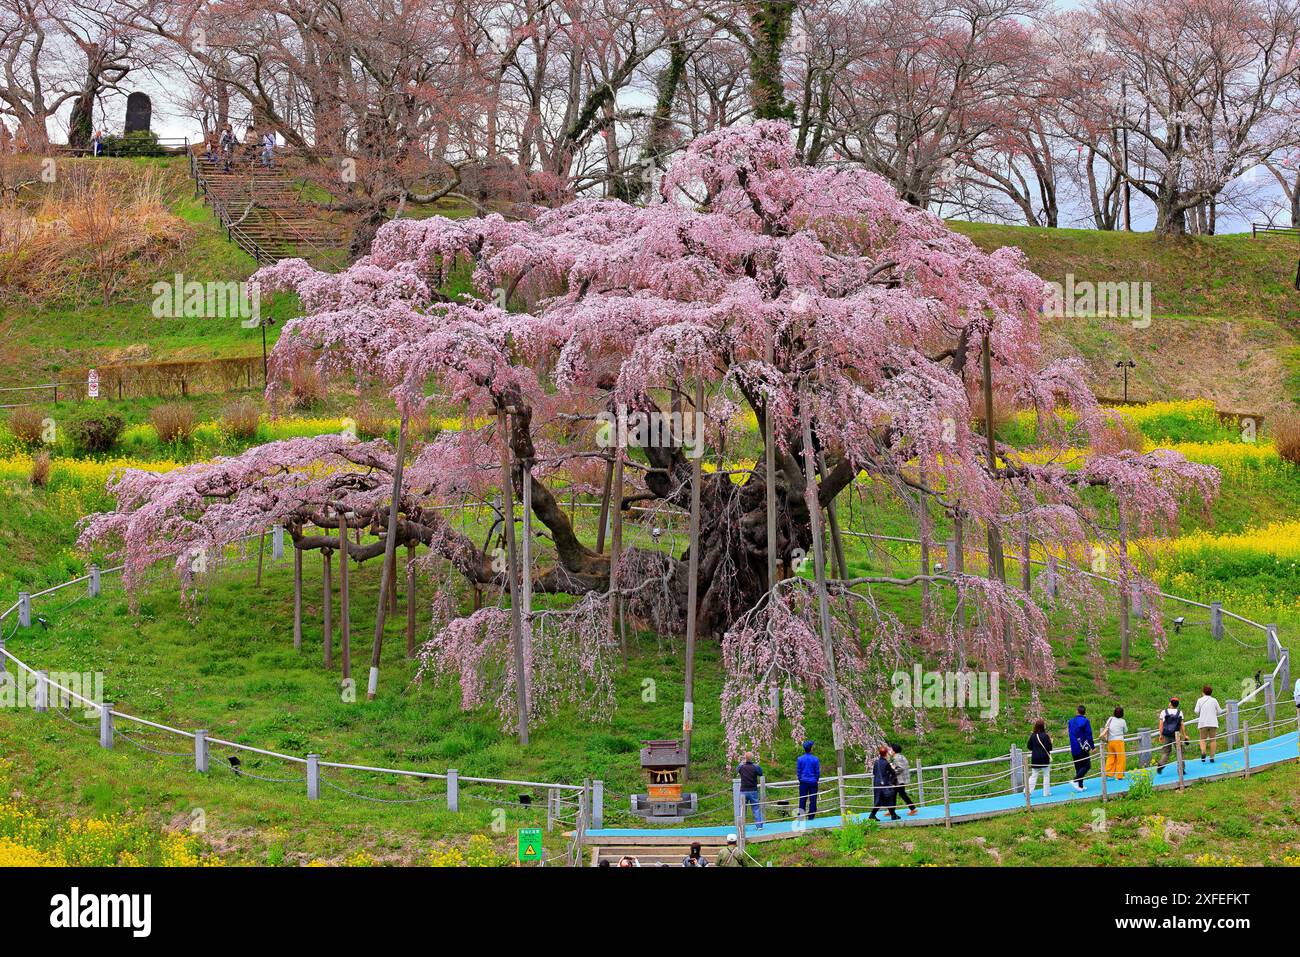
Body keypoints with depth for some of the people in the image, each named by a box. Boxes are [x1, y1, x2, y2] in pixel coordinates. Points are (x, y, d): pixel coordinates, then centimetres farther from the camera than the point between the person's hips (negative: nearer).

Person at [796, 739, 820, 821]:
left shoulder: (800, 759, -3)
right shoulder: (815, 759, -6)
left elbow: (798, 771, 3)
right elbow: (818, 771, 0)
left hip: (803, 782, 1)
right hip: (813, 782, -1)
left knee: (802, 799, 5)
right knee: (813, 799, 5)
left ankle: (801, 813, -7)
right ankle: (811, 816, 5)